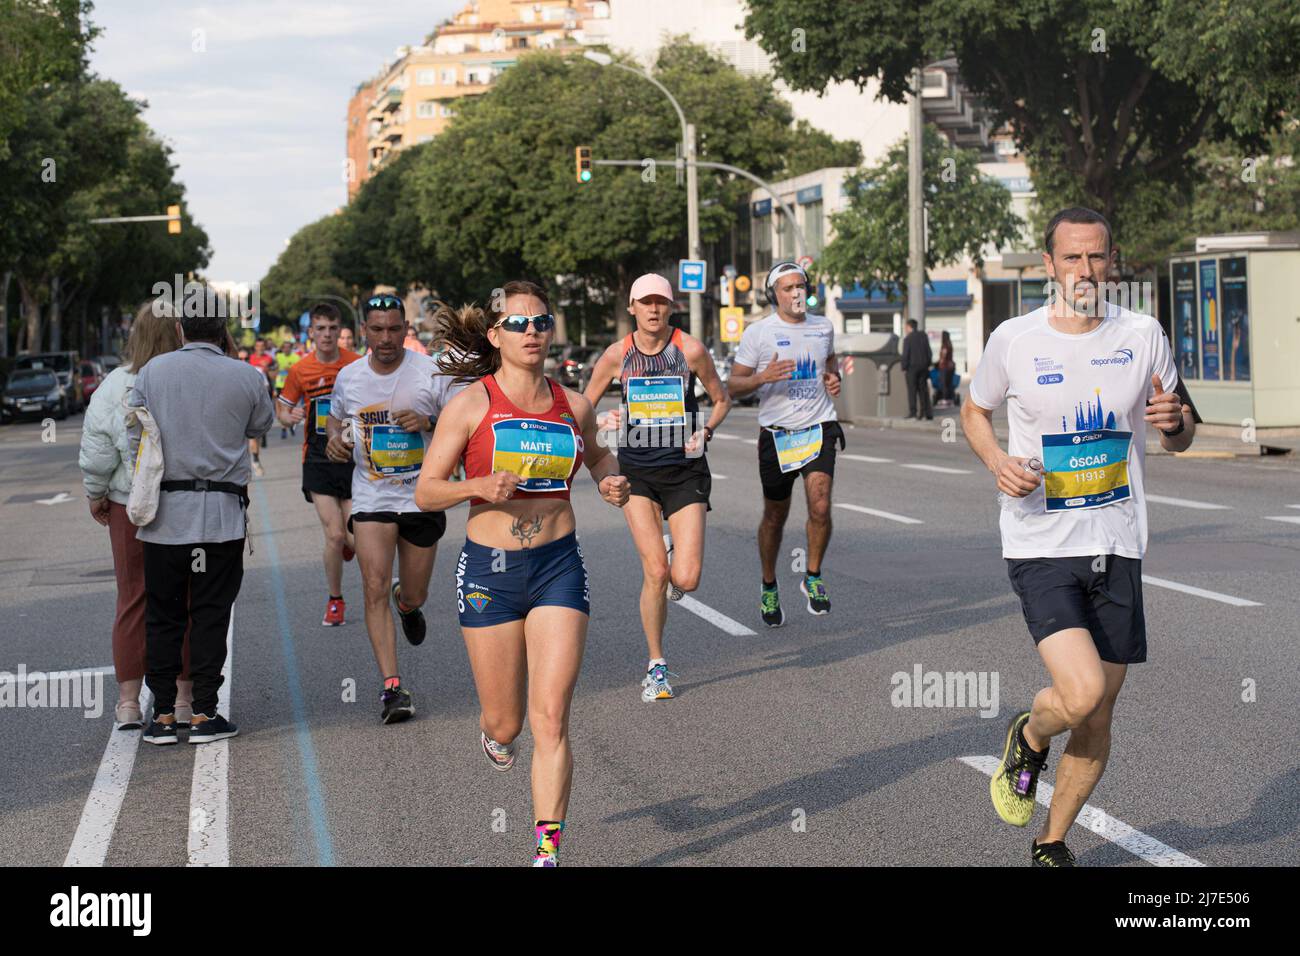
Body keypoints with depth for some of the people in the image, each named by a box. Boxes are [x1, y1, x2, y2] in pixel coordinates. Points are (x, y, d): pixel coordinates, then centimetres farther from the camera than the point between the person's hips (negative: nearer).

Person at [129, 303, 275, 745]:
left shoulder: (151, 372, 0)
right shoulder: (245, 377, -4)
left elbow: (135, 439, 3)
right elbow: (261, 424, 13)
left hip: (164, 513, 1)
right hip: (221, 514, -1)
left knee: (162, 615, 8)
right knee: (210, 615, 4)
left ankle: (162, 714, 9)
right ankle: (204, 713, 3)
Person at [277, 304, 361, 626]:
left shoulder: (357, 365, -4)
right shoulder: (300, 371, -2)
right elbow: (281, 407, 10)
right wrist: (289, 417, -12)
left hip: (353, 459, 0)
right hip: (318, 462, 0)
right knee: (334, 536, -9)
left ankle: (349, 541, 37)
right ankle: (335, 601, 12)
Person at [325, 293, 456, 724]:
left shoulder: (431, 373, -8)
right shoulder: (348, 377, 2)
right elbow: (336, 416, 21)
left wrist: (430, 423, -22)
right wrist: (335, 439, -1)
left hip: (422, 495, -1)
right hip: (371, 496, 1)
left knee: (413, 596, 12)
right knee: (375, 589, -15)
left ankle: (407, 603, 52)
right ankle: (393, 687, -15)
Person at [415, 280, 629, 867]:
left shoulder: (573, 406, 4)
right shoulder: (471, 404, -5)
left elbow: (597, 454, 26)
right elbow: (426, 493, -4)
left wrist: (611, 482, 3)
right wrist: (480, 486, -22)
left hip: (558, 566, 1)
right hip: (489, 570, -1)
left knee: (550, 718, -10)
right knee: (505, 724, 8)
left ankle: (548, 849, -4)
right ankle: (492, 731, 46)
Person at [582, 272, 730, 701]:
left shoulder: (690, 350, -6)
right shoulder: (617, 355, -1)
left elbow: (722, 399, 9)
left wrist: (706, 432, -9)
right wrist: (605, 422, -11)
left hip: (685, 470, 0)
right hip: (636, 471, 1)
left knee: (686, 579, -10)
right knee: (655, 571, -12)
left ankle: (670, 557, 29)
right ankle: (656, 665, 6)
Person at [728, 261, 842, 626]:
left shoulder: (823, 326, 8)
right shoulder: (758, 332, -4)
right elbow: (733, 386, -3)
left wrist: (834, 379, 6)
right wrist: (763, 377, -22)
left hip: (819, 430, 2)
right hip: (777, 433, -2)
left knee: (820, 506, -16)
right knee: (775, 517, 8)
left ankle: (813, 578, 5)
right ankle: (769, 589, 27)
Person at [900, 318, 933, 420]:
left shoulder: (908, 338, -11)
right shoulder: (924, 336, 5)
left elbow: (905, 355, -12)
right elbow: (929, 351, 8)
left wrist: (904, 368, -6)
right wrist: (928, 364, 16)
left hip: (912, 366, -5)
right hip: (923, 366, 5)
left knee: (912, 390, -3)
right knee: (923, 389, 8)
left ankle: (912, 412, -6)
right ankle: (925, 412, 5)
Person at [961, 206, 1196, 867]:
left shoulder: (1142, 336, 2)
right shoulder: (1013, 340, -4)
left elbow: (1179, 439, 12)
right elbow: (974, 411, 13)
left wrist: (1174, 421, -13)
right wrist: (998, 462, -8)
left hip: (1117, 547, 3)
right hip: (1041, 546, -3)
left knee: (1098, 717, 8)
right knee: (1081, 693, -21)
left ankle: (1051, 844, 29)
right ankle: (1028, 738, 15)